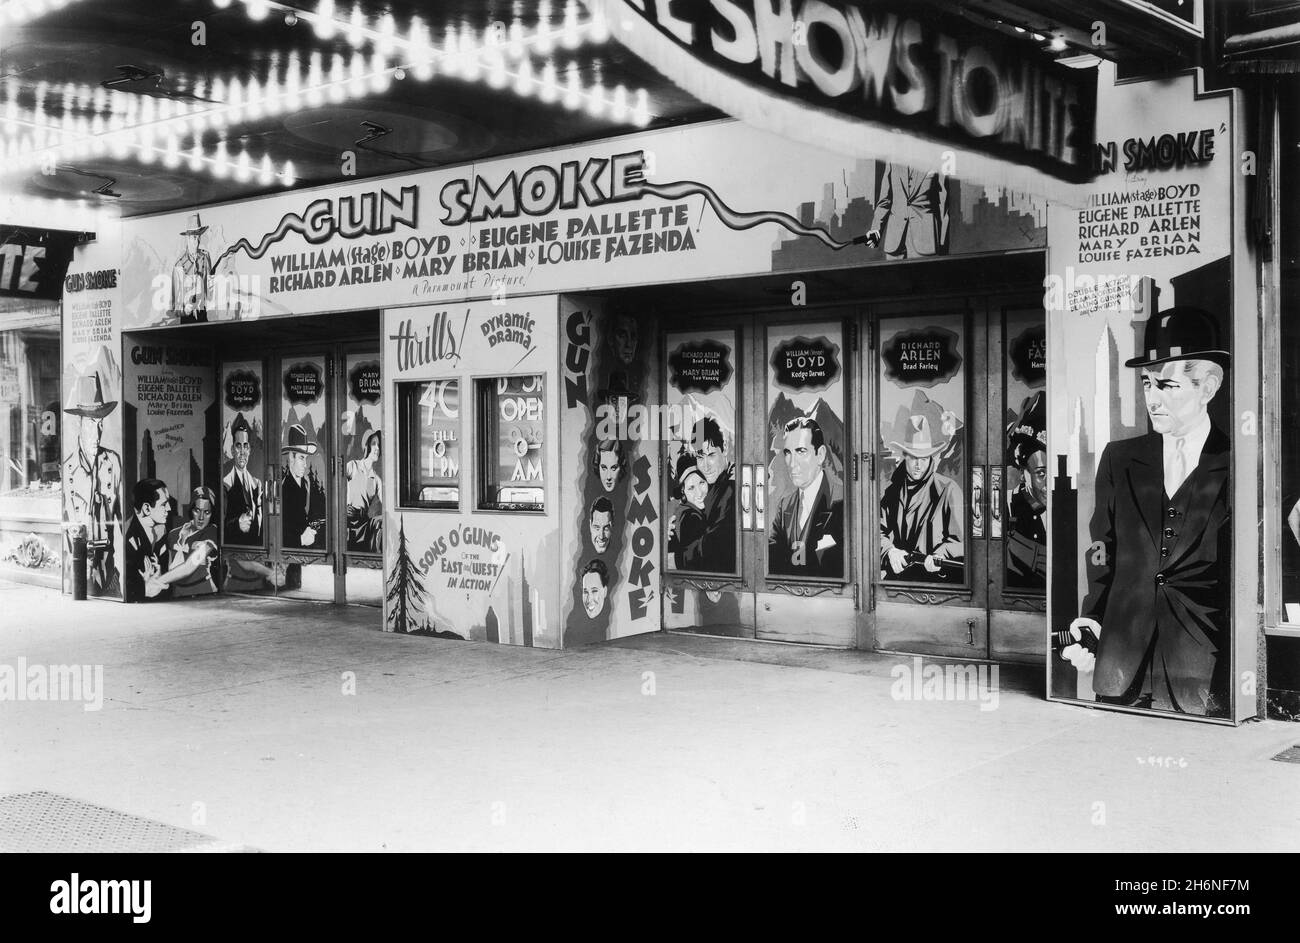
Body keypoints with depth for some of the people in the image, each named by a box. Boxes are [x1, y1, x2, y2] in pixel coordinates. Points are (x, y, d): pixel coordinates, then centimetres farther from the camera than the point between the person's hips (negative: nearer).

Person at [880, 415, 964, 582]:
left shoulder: (948, 490, 0)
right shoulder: (891, 489, 11)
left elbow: (959, 539, -1)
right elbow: (879, 530, 11)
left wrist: (938, 556, -18)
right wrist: (890, 550, -8)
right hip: (896, 572, 3)